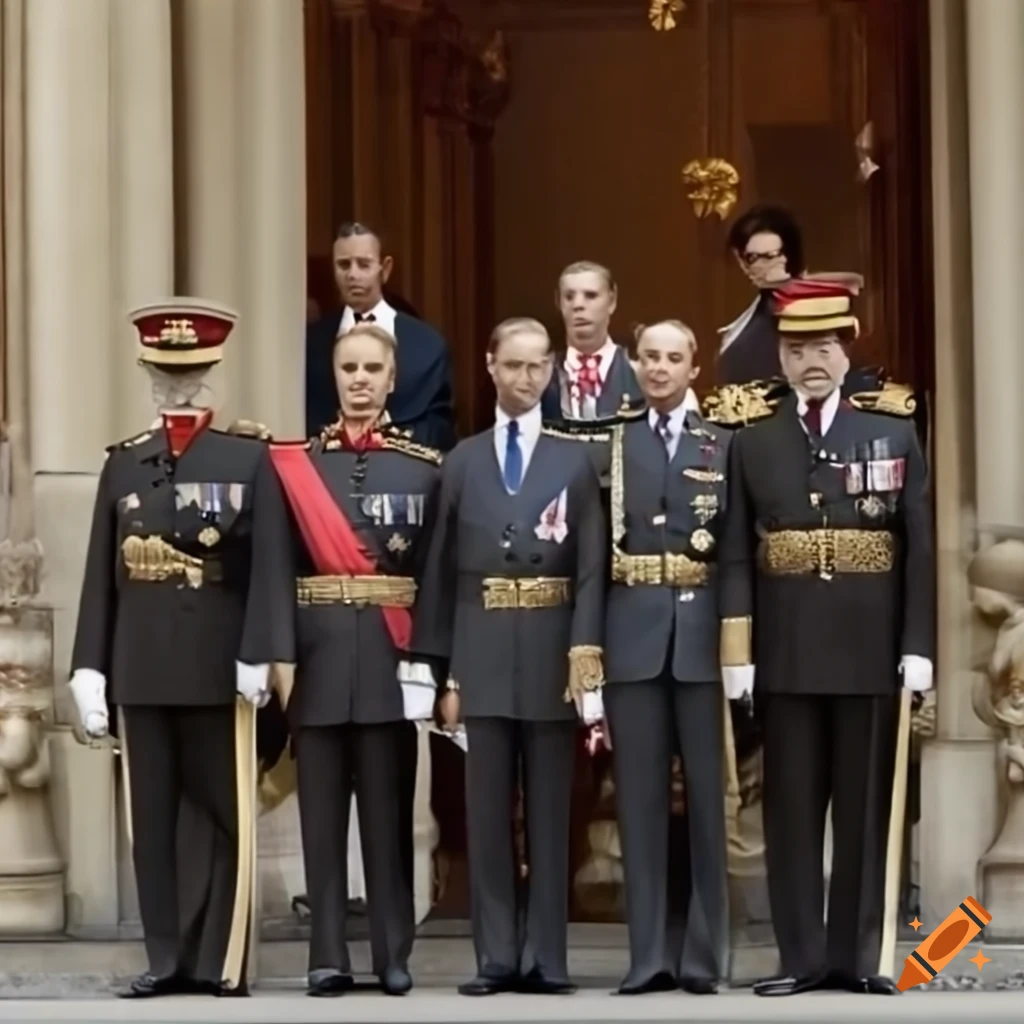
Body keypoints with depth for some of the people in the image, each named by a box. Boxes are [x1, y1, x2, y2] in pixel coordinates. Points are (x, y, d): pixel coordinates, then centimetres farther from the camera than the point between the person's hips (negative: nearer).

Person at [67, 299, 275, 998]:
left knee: (225, 816, 1)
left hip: (220, 668, -3)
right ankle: (168, 960, 12)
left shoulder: (250, 458, 3)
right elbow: (101, 574, 7)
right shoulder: (123, 464, 11)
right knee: (153, 819, 6)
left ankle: (224, 961, 6)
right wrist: (90, 669, 2)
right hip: (142, 669, 3)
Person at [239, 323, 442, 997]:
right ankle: (329, 958, 7)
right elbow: (274, 568, -1)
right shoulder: (290, 465, 5)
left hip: (391, 657, -1)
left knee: (388, 809, 3)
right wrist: (274, 655, -10)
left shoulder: (425, 467, 5)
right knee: (322, 810, 3)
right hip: (318, 657, 1)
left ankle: (394, 955, 9)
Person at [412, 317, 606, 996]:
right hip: (483, 656, 1)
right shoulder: (462, 462, 11)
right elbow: (442, 569, 6)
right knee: (488, 812, 2)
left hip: (552, 656, -1)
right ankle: (496, 957, 7)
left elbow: (592, 569, -1)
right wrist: (441, 669, 0)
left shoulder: (575, 461, 6)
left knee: (550, 811, 2)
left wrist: (585, 656, -13)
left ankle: (546, 958, 6)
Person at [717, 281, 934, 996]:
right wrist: (737, 648, -8)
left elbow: (919, 548, 0)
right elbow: (736, 555, 1)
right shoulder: (752, 442, 7)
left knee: (866, 804, 4)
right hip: (785, 650, 1)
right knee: (791, 807, 4)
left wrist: (918, 644, -7)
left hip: (869, 647, -1)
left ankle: (857, 955, 11)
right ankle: (802, 956, 10)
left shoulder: (894, 432, 5)